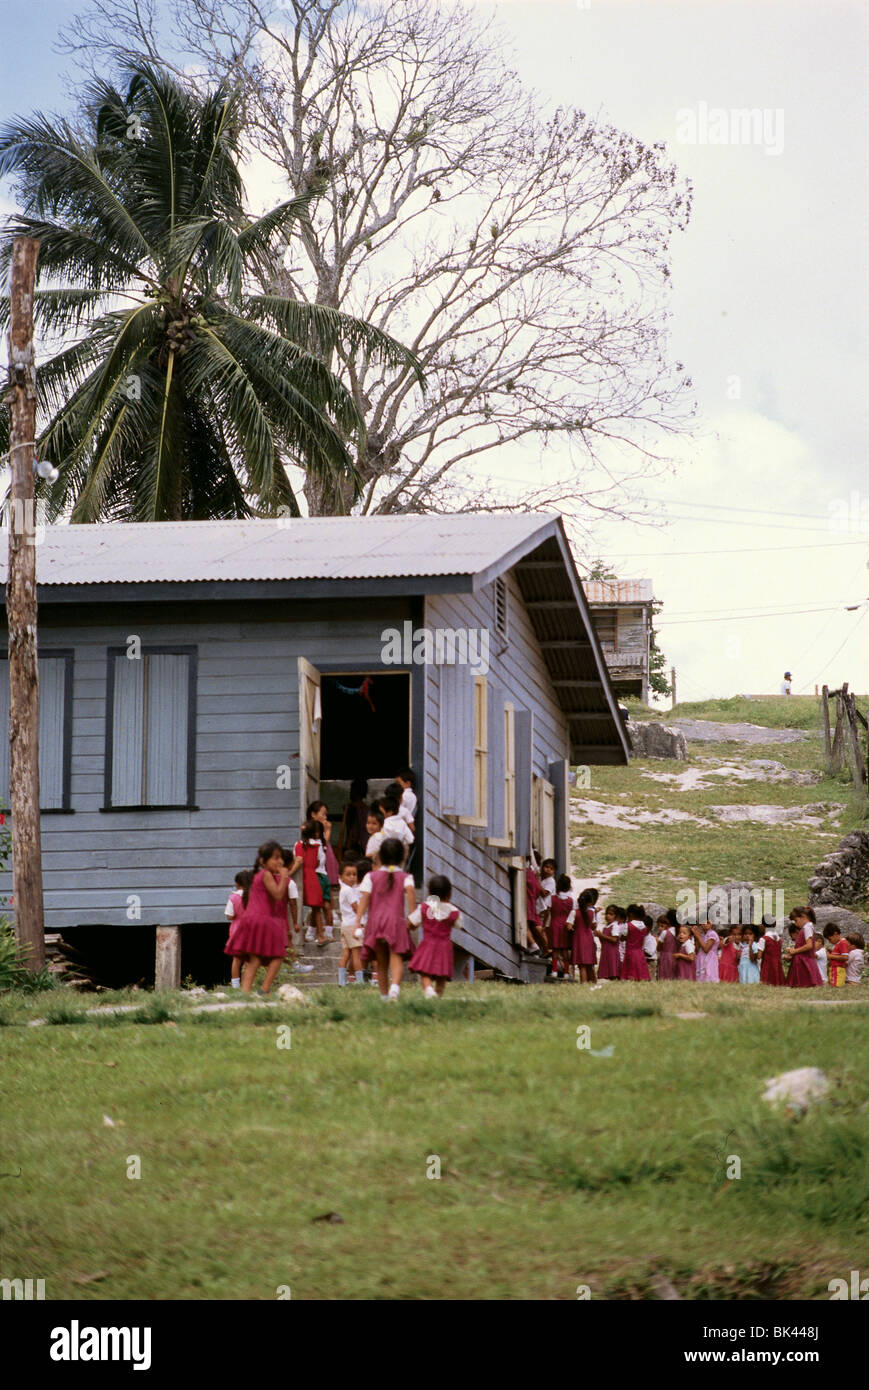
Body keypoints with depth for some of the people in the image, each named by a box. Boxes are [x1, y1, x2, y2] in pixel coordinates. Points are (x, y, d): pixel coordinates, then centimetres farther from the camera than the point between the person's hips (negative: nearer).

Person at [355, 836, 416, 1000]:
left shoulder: (371, 877, 9)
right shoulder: (405, 878, 5)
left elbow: (364, 898, -2)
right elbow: (410, 890, -16)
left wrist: (358, 921, -6)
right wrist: (412, 915, -15)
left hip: (375, 921, 2)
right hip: (397, 921, -2)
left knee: (381, 962, 13)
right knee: (396, 957, -10)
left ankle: (384, 995, 18)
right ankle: (395, 985, -36)